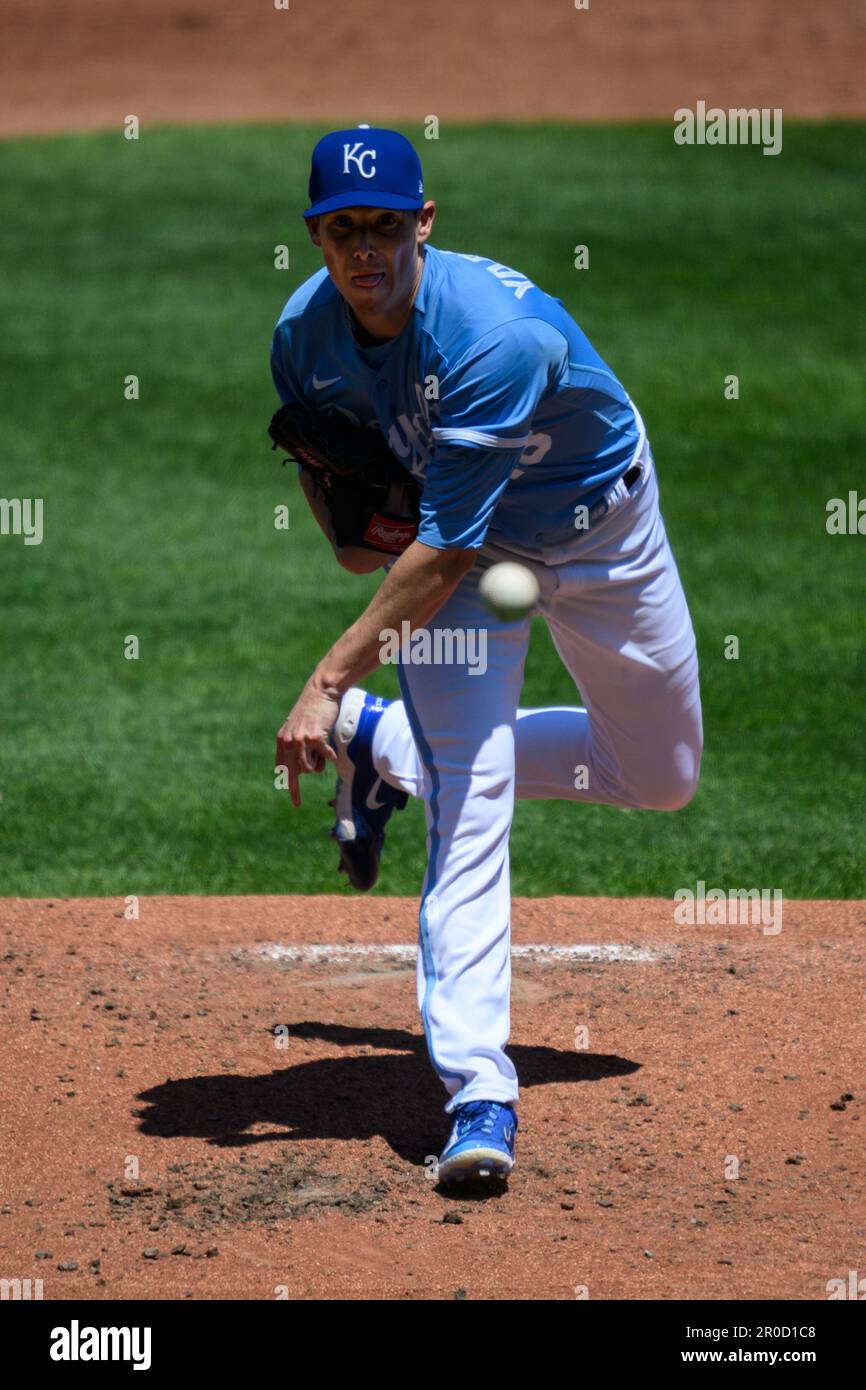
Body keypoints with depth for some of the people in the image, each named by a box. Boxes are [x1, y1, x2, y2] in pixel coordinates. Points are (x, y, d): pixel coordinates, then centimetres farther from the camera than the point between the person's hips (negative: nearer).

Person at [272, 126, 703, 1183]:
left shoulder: (501, 335, -39)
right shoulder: (304, 334, -20)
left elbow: (447, 550, -38)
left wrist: (334, 681, -38)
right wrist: (347, 527, -18)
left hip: (600, 530, -2)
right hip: (458, 544, 2)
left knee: (664, 781, 11)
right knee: (468, 797, -17)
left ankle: (380, 740, 26)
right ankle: (479, 1095, -20)